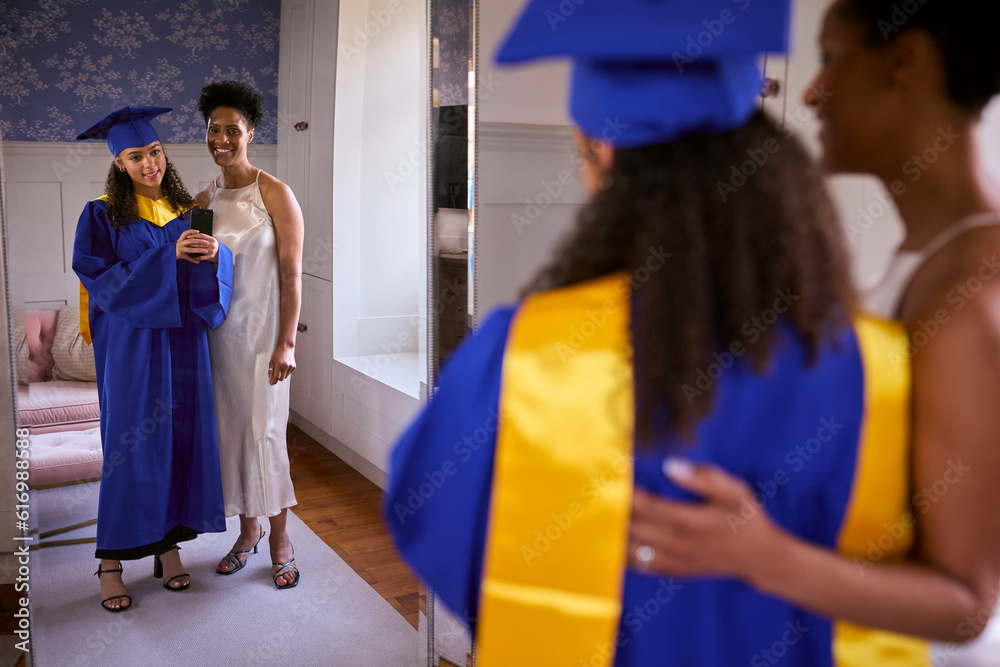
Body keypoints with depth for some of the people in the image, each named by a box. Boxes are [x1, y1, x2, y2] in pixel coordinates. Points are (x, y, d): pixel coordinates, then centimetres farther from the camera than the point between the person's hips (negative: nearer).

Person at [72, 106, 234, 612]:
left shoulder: (184, 210, 9)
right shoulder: (103, 215, -3)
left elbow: (215, 273, 4)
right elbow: (98, 277, -13)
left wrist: (214, 254, -20)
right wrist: (168, 256, -21)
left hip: (182, 341, 4)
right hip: (131, 344, -4)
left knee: (181, 436, 6)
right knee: (131, 447, -2)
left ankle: (169, 542, 21)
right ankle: (111, 560, 12)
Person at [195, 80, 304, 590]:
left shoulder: (274, 194, -8)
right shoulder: (203, 200, 8)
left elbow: (292, 275, -11)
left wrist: (286, 343, -15)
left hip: (261, 332, -5)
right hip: (216, 332, 5)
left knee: (264, 432, -1)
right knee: (230, 431, 11)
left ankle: (279, 540, 16)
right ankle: (247, 532, 27)